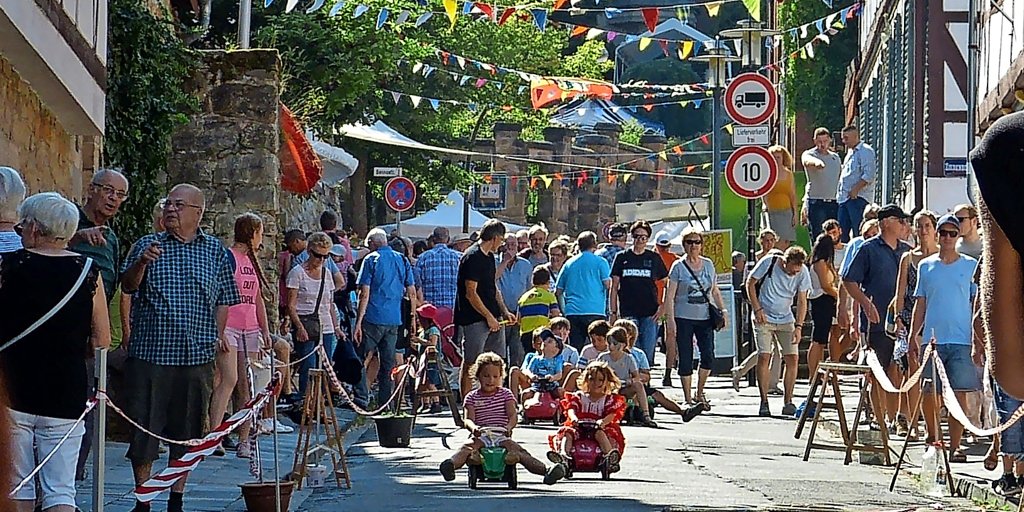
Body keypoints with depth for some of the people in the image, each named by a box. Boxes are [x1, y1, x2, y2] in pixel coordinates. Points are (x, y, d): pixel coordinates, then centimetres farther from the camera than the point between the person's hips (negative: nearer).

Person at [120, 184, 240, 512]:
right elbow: (127, 286, -5)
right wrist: (141, 263, -23)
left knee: (187, 432, 7)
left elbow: (225, 299, 15)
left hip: (196, 358, 1)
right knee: (143, 428, -1)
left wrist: (218, 334, 5)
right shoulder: (147, 245, 6)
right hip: (149, 353, -1)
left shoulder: (215, 251, 9)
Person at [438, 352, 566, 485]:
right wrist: (473, 427, -28)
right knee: (467, 447, -34)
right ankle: (451, 465, -65)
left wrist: (509, 426, -26)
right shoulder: (472, 397, 12)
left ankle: (545, 470, -48)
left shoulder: (506, 394, 14)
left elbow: (513, 415, 0)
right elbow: (468, 419, -2)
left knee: (517, 450, -27)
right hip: (481, 437, -1)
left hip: (501, 437, 1)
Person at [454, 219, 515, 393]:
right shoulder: (472, 258, -14)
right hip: (474, 320, -9)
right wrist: (489, 317, -16)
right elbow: (471, 294, -17)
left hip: (492, 319, 9)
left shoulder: (489, 257, 15)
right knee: (470, 365, -3)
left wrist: (504, 312, 9)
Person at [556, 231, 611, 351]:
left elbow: (558, 291, 16)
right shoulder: (600, 262, 2)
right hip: (595, 310, -3)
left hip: (572, 311, 3)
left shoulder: (569, 263, 13)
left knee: (574, 349, 3)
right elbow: (608, 284, -4)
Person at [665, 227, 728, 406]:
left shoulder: (708, 265, 12)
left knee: (708, 357, -8)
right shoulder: (678, 267, 0)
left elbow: (715, 291, 21)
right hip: (684, 318, -3)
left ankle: (700, 393, 12)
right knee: (686, 360, -1)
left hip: (705, 318, 3)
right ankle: (688, 398, 9)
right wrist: (671, 321, -10)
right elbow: (670, 297, -2)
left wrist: (723, 309, 9)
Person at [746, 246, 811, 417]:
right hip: (763, 319, -3)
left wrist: (798, 326, -11)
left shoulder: (803, 273, -8)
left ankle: (788, 402, 1)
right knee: (764, 357, -13)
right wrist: (757, 309, -11)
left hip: (786, 320, 3)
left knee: (792, 358, -7)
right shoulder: (768, 263, -15)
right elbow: (750, 283, -3)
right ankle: (764, 402, -7)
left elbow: (802, 301, -2)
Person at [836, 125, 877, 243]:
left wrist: (856, 189, -21)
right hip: (844, 198, 9)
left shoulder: (866, 151, -7)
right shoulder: (850, 152, 22)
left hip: (858, 197, -9)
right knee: (842, 232, 7)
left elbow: (869, 175, -17)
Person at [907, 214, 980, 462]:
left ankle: (955, 446, -3)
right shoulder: (926, 266, 11)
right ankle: (933, 437, 21)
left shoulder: (971, 266, 6)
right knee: (929, 393, 3)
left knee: (959, 393, -6)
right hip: (932, 340, 2)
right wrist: (913, 337, 8)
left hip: (961, 341, -2)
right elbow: (920, 304, 14)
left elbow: (978, 305, 5)